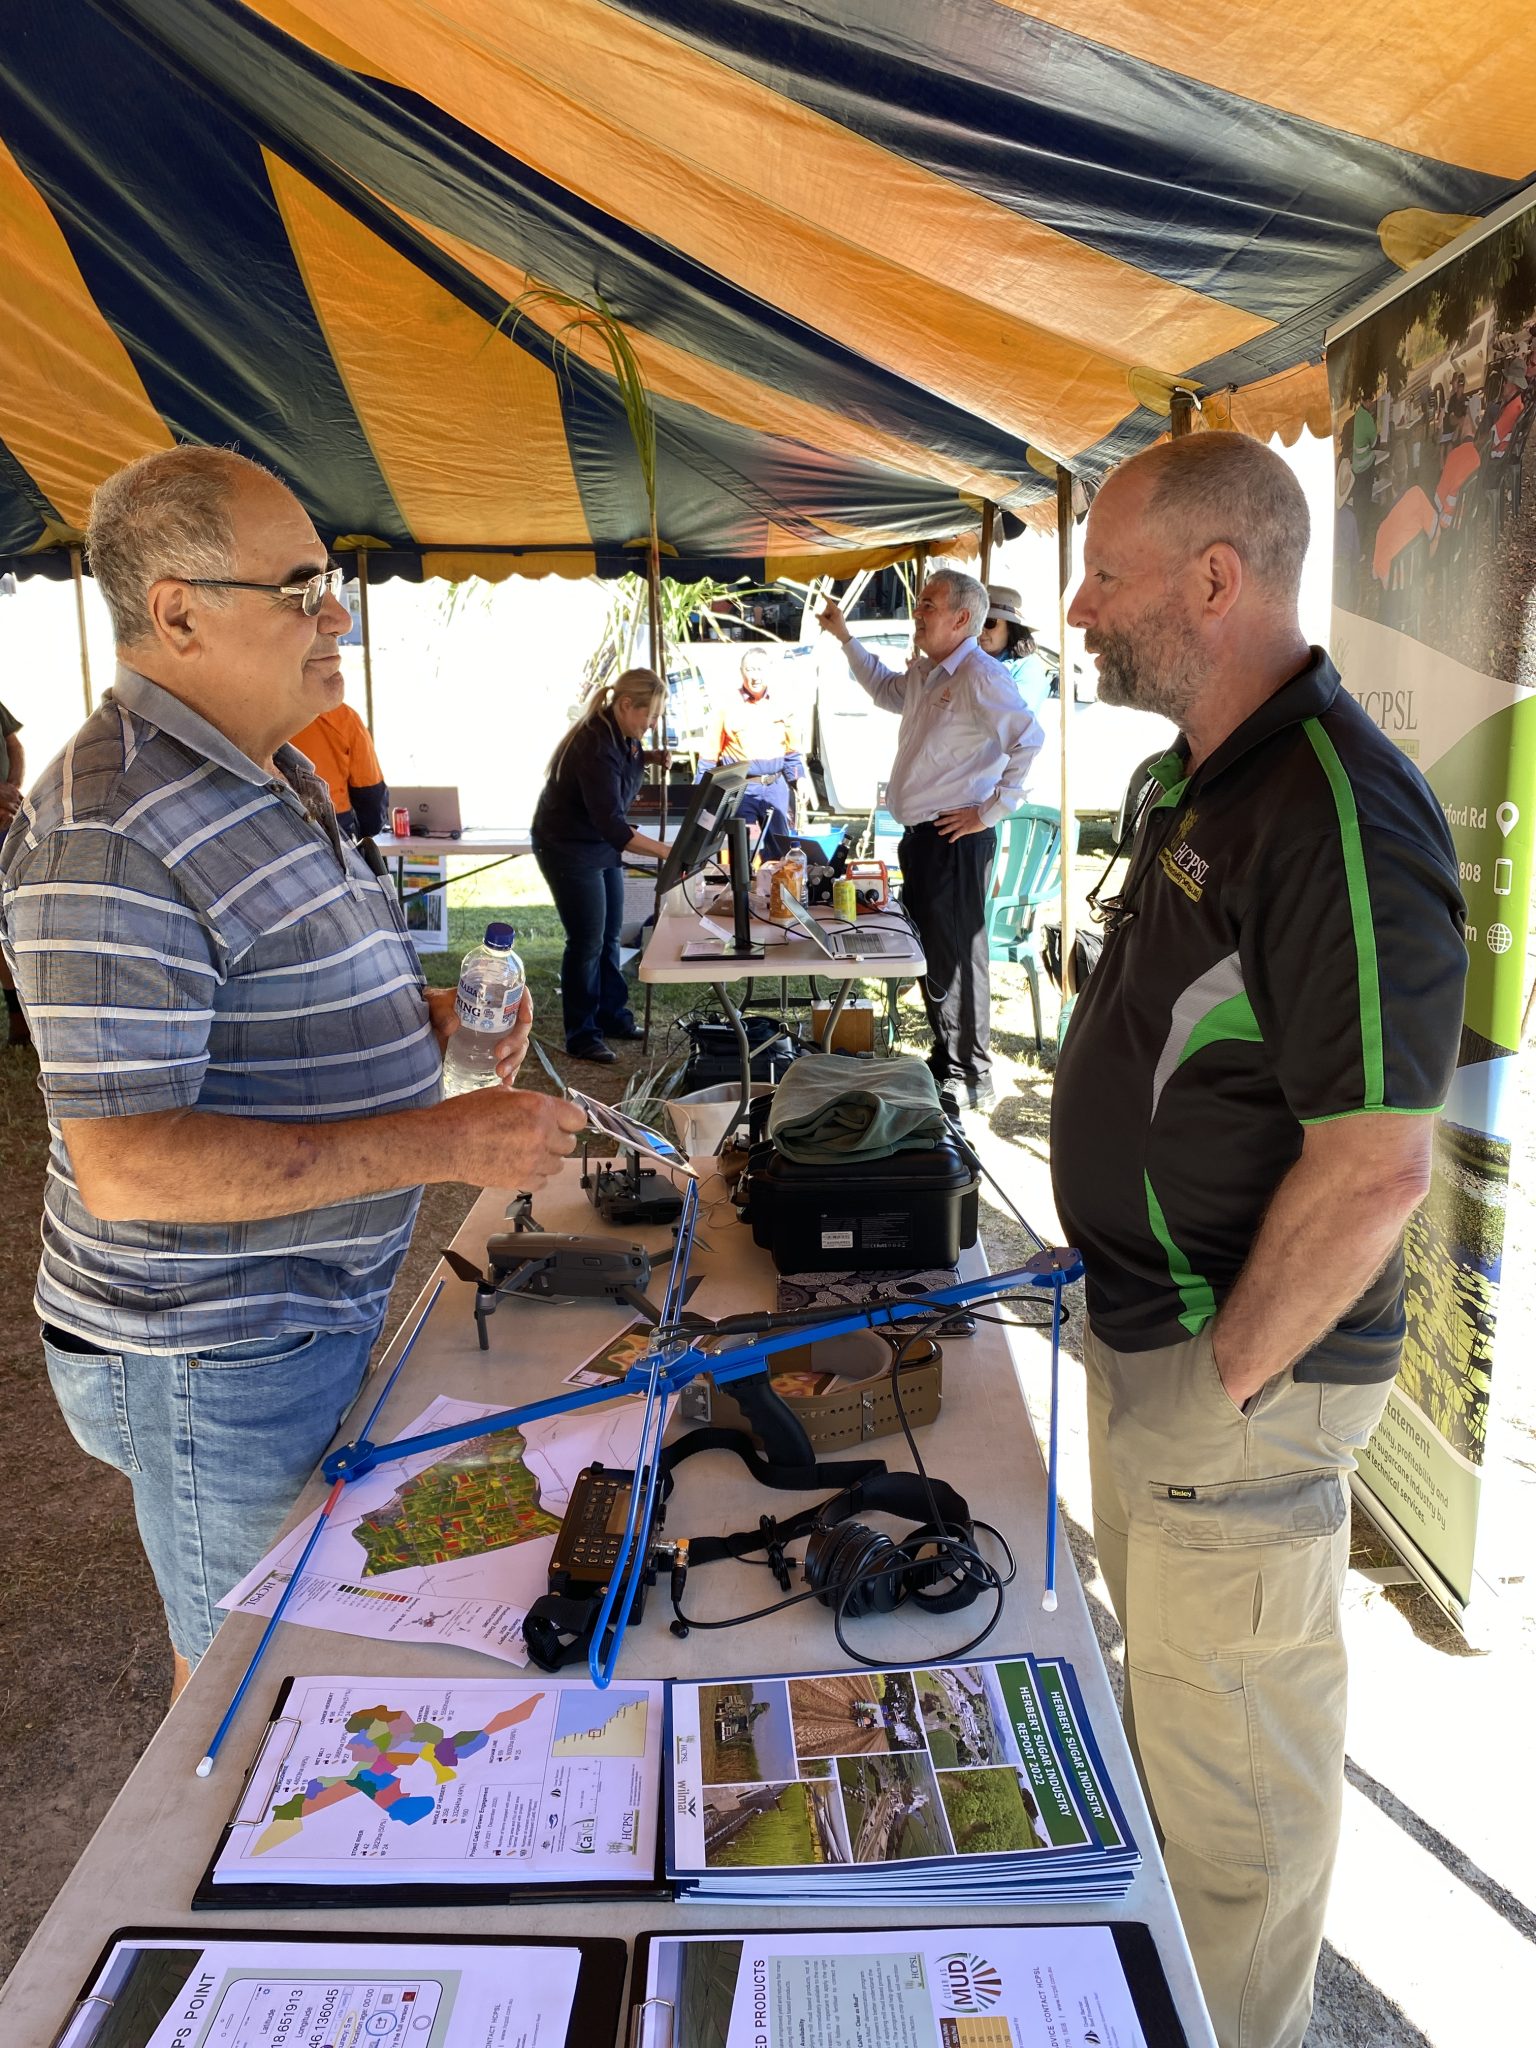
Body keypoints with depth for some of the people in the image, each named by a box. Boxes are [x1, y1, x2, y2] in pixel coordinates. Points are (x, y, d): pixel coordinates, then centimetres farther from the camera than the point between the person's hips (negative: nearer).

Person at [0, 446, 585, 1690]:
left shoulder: (276, 780, 8)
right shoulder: (114, 831, -25)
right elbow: (125, 1163, -29)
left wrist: (428, 1017, 1)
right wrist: (445, 1144, -30)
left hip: (325, 1304, 9)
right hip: (213, 1354, -9)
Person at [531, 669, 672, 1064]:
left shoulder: (622, 736, -3)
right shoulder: (595, 746, -30)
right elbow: (611, 824, -36)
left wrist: (643, 757, 0)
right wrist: (668, 851, -40)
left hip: (601, 843, 9)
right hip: (569, 848, -9)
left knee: (610, 934, 14)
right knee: (587, 941, -4)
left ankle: (612, 1015, 28)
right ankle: (581, 1035, 8)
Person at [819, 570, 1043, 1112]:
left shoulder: (980, 676, -16)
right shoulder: (924, 671, 14)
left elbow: (1029, 742, -24)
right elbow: (886, 689, 37)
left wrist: (991, 810, -20)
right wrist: (845, 639, 34)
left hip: (955, 840, -10)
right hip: (920, 837, 10)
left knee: (956, 958, -3)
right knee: (930, 951, 17)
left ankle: (969, 1080, 8)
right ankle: (945, 1061, 31)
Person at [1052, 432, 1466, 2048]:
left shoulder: (1339, 818, -24)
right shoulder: (1197, 781, 7)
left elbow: (1373, 1165, -26)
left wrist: (1220, 1378, -18)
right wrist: (1138, 1331, 16)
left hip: (1244, 1373, -10)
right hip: (1148, 1327, 10)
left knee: (1229, 1743, 10)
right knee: (1161, 1679, 27)